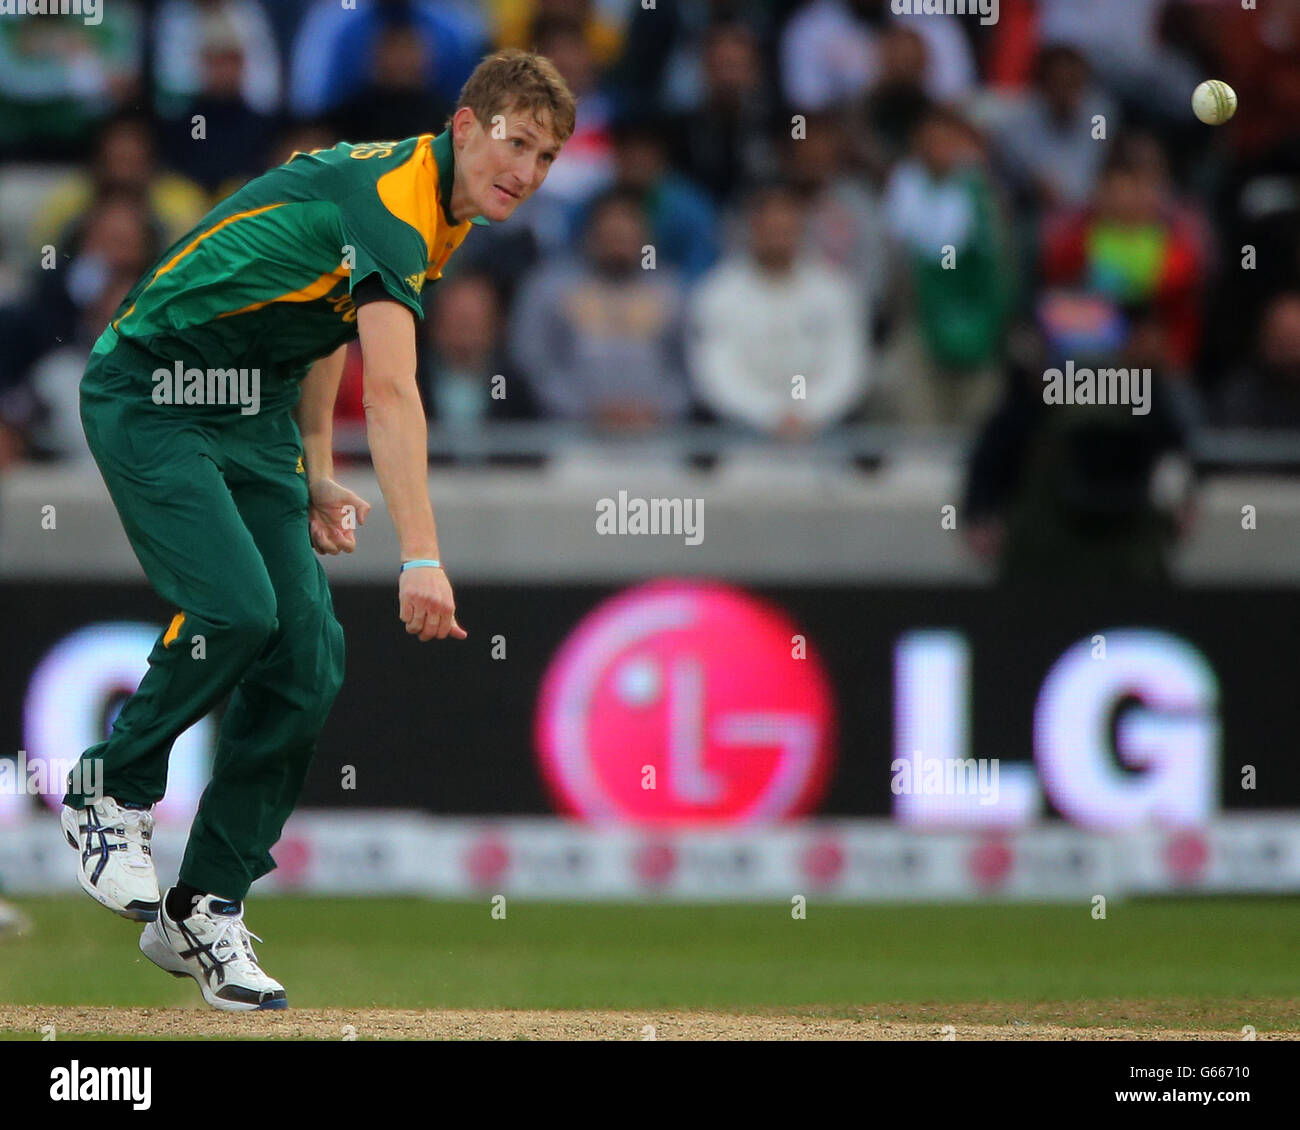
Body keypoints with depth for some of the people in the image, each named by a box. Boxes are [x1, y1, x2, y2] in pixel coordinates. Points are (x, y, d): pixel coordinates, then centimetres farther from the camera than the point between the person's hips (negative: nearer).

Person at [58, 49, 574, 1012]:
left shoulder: (433, 213, 5)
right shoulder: (390, 200, -26)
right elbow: (392, 389, -38)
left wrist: (317, 473, 14)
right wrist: (421, 556, -48)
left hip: (255, 417, 9)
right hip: (150, 395, -9)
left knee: (308, 662, -4)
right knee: (235, 607, -28)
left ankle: (204, 914, 3)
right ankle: (114, 795, -3)